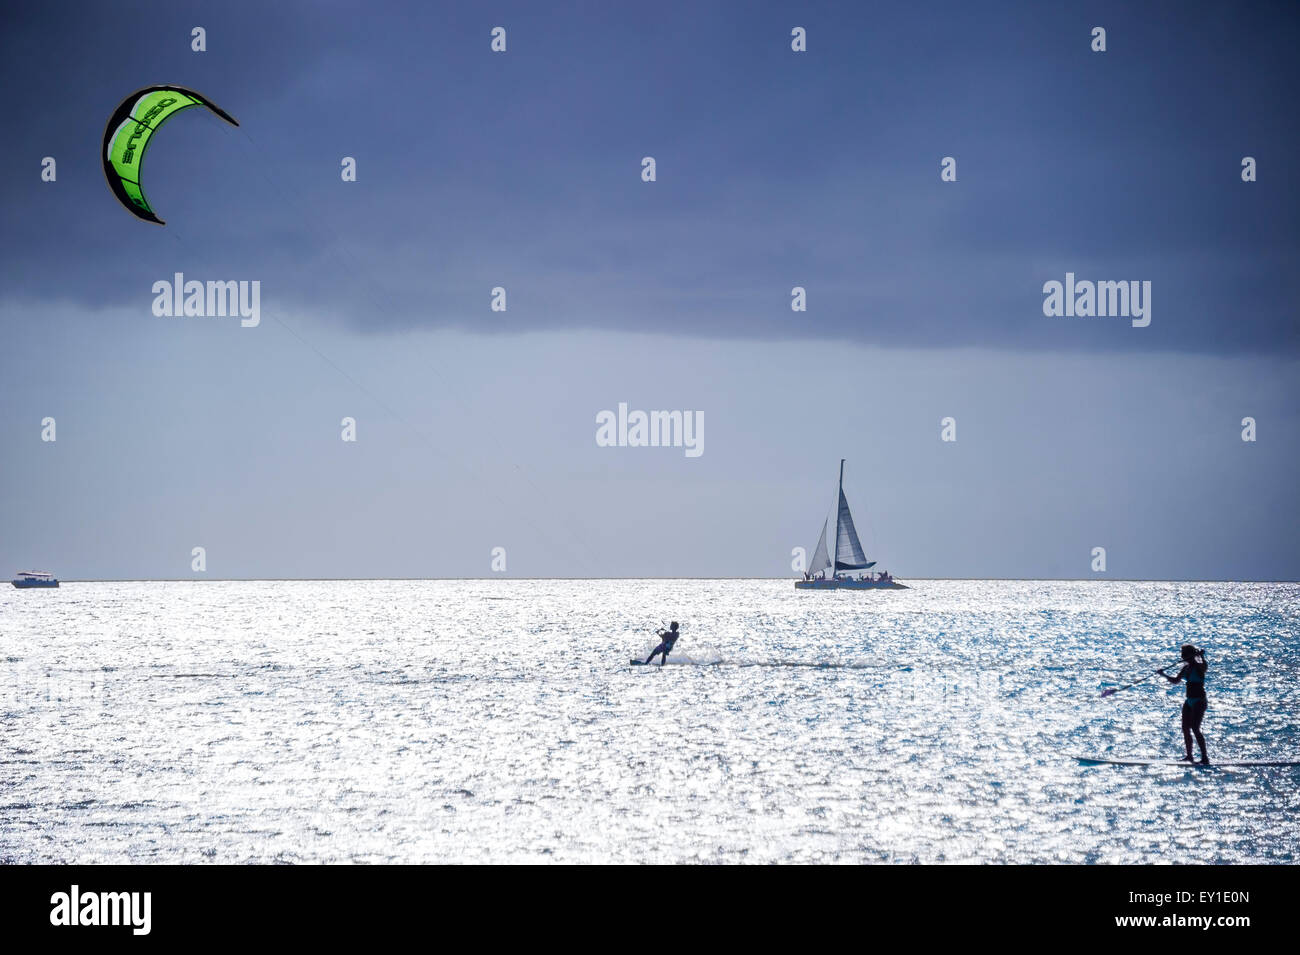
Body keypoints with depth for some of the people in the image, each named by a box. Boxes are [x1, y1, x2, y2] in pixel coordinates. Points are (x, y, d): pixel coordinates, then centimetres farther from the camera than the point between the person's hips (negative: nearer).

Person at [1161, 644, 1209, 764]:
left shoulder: (1199, 666, -10)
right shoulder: (1186, 668, 12)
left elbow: (1205, 667, -34)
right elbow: (1176, 680, 22)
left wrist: (1201, 657, -47)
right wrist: (1164, 675, 12)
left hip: (1199, 701, -9)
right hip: (1189, 701, 9)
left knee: (1195, 728, -15)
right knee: (1185, 728, 7)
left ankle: (1205, 757, -15)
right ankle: (1189, 755, 17)